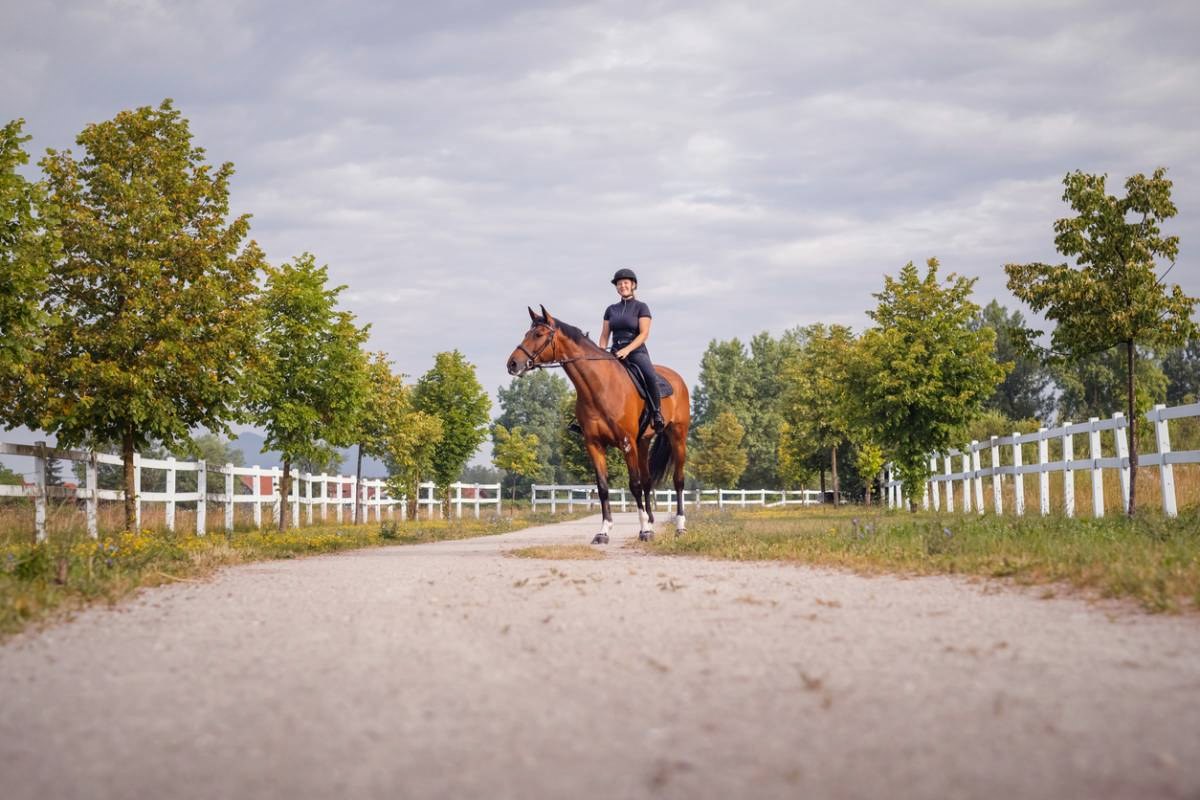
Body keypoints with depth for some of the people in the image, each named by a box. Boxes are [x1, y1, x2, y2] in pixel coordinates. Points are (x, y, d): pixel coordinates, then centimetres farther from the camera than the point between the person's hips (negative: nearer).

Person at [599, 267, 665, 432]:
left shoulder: (641, 307, 3)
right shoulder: (611, 310, 17)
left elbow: (644, 334, -7)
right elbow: (604, 336, 15)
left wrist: (627, 349, -20)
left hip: (636, 352, -5)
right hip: (616, 354, 5)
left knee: (650, 376, -34)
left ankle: (656, 413, -23)